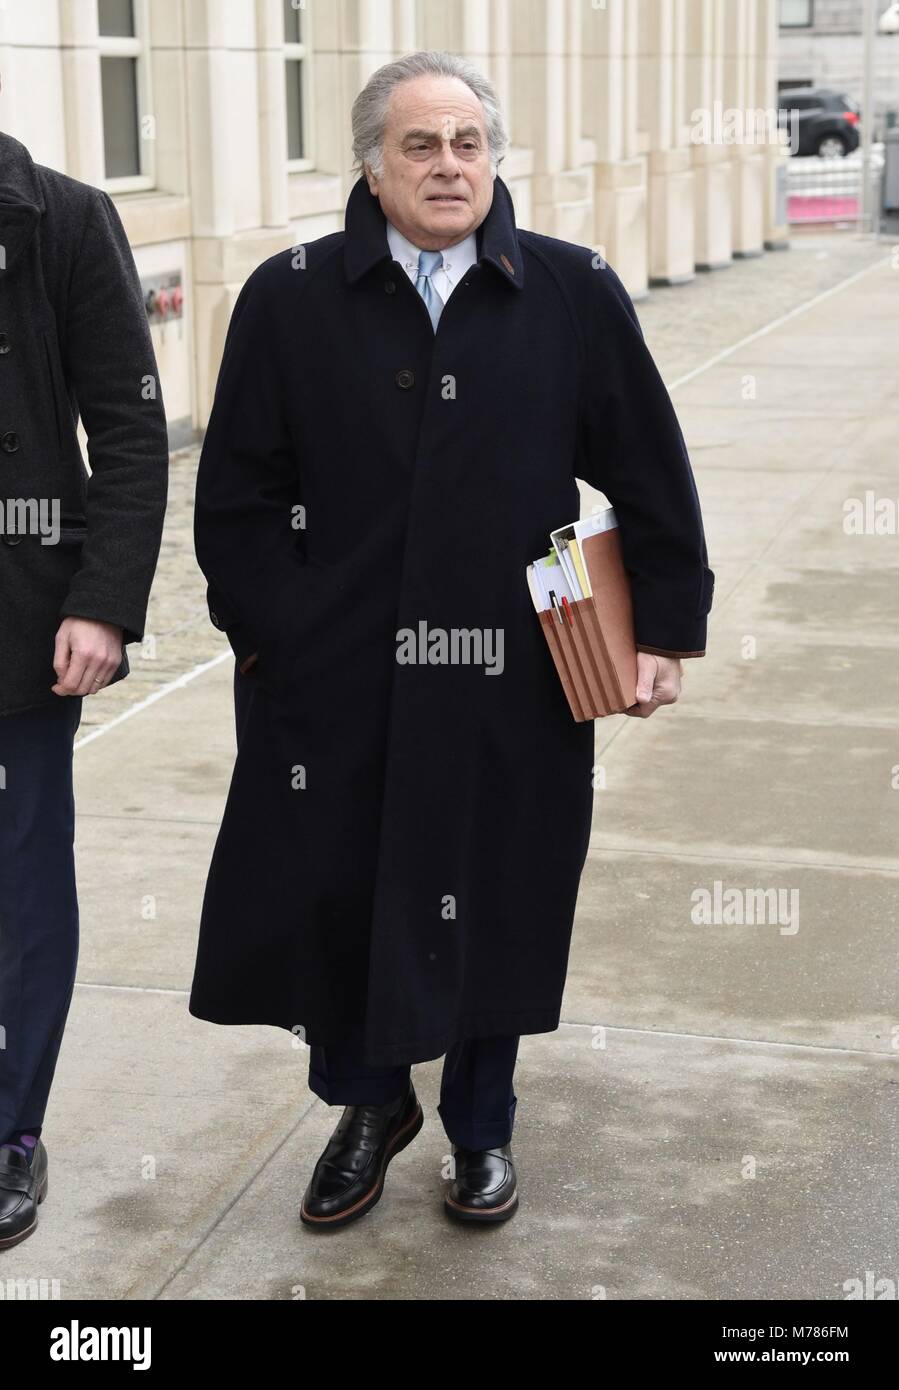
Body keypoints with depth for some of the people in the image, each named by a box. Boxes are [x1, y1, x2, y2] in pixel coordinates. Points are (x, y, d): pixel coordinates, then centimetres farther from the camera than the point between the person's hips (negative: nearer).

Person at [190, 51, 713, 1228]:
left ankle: (482, 1127, 34)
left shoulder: (576, 295, -1)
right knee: (326, 893, 6)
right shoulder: (291, 300, -2)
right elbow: (238, 491, 2)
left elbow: (652, 476, 3)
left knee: (494, 902, 10)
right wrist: (272, 631, -3)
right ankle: (369, 1104, 34)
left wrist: (666, 627, 1)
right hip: (334, 678, 0)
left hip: (511, 679, 0)